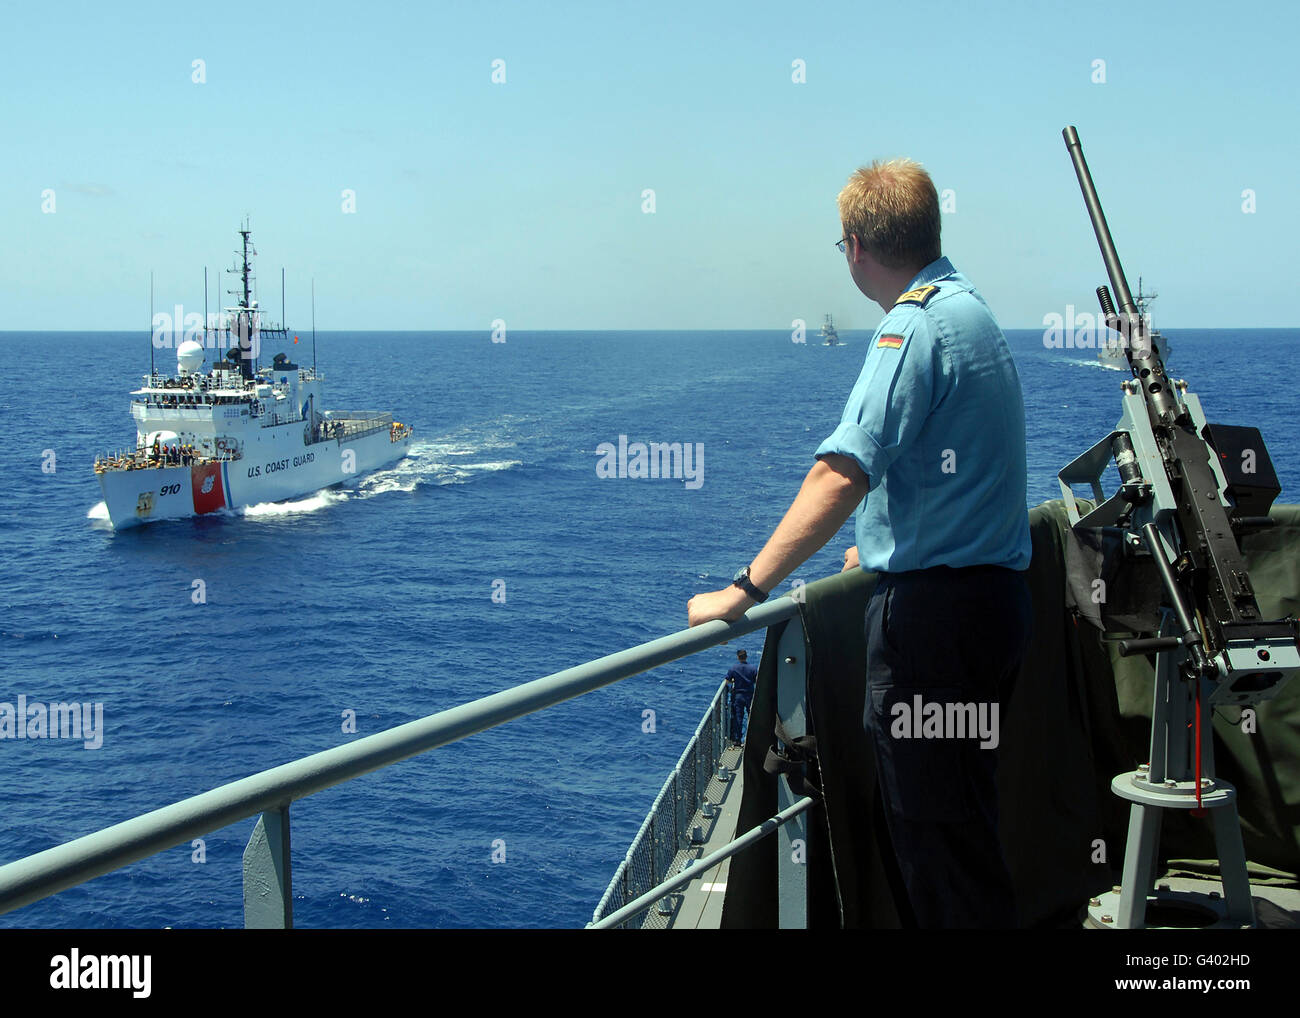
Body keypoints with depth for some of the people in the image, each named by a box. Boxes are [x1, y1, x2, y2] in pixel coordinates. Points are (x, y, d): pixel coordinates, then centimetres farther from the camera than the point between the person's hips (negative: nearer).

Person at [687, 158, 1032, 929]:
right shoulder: (972, 309, 16)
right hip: (993, 594, 10)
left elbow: (843, 473, -28)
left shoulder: (915, 325, -16)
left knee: (936, 827, -2)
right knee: (962, 814, 18)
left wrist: (747, 589, -27)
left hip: (934, 611, -10)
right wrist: (886, 549, 38)